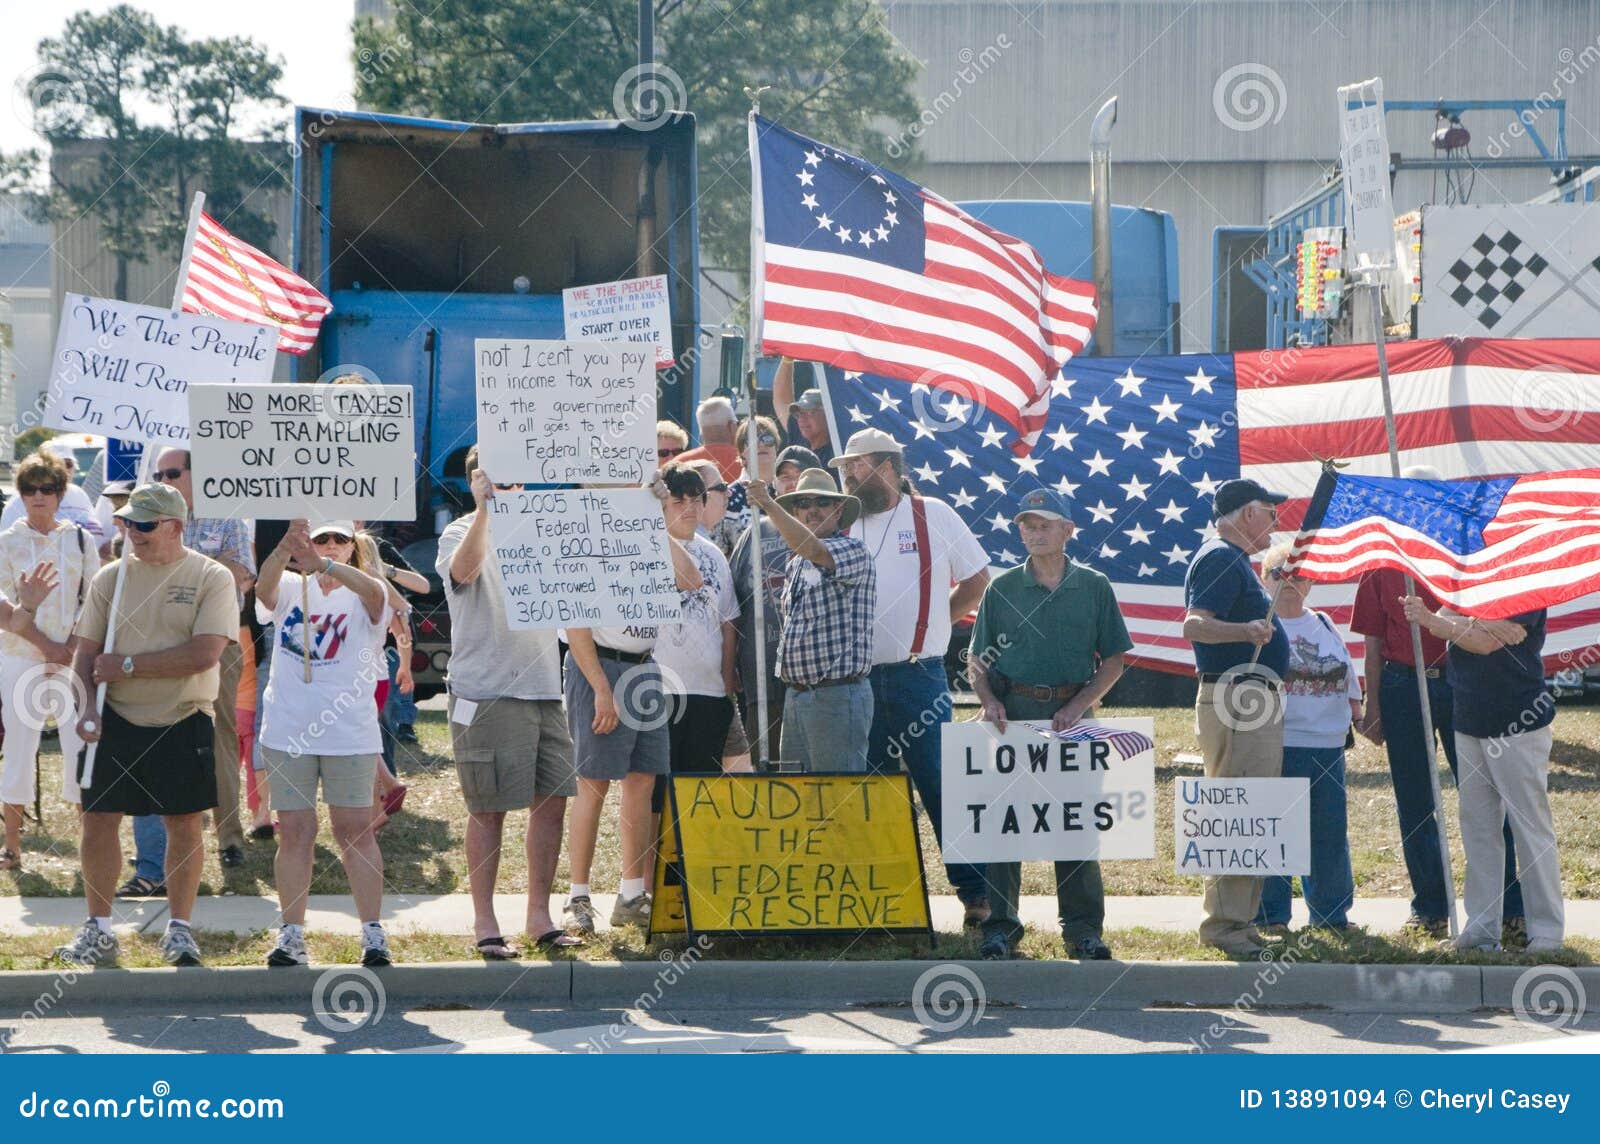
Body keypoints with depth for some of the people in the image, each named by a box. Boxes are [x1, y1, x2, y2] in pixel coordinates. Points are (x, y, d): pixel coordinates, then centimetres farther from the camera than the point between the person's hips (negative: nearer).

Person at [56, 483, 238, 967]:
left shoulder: (211, 578, -6)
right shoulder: (110, 577, 5)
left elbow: (205, 654, -17)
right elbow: (85, 651, 6)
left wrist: (127, 665, -15)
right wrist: (85, 708, -11)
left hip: (182, 723, -3)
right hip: (115, 722, 3)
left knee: (184, 823, 3)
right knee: (98, 818, 1)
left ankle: (179, 928, 16)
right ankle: (99, 929, 11)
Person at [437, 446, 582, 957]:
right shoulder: (461, 533, -2)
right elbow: (464, 569, -24)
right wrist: (485, 507, -27)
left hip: (544, 689, 6)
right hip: (487, 695, -6)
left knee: (553, 801, 5)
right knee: (489, 810, -2)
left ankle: (539, 916, 15)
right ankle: (484, 924, 4)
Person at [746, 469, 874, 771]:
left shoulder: (854, 552, -7)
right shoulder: (795, 565, 19)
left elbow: (813, 549, -28)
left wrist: (769, 504, -30)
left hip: (837, 696, -8)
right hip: (795, 695, 8)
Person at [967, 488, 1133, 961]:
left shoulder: (1094, 588, 6)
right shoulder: (1002, 589, 8)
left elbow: (1113, 659, 5)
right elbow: (976, 659, 9)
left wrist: (1078, 705, -8)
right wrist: (989, 700, -9)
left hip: (1070, 713, -1)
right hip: (1013, 711, 1)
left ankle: (1083, 928, 7)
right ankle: (1000, 926, 7)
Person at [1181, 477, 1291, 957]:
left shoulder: (1232, 558, 20)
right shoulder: (1220, 559, -13)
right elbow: (1194, 625, -28)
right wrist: (1245, 631, -44)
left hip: (1255, 701, 11)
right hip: (1237, 698, -11)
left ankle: (1239, 919, 18)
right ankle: (1225, 923, -14)